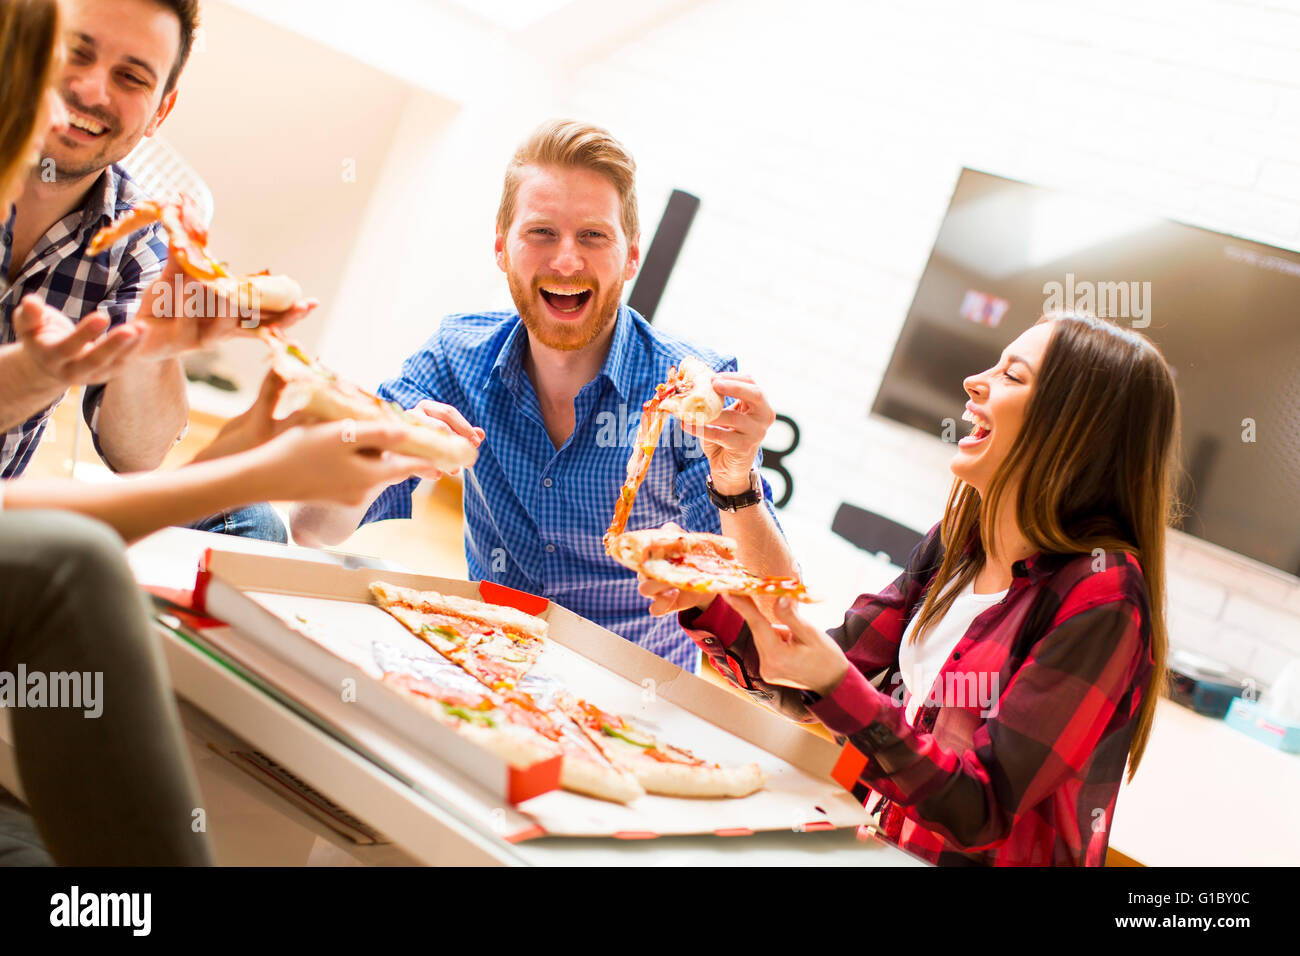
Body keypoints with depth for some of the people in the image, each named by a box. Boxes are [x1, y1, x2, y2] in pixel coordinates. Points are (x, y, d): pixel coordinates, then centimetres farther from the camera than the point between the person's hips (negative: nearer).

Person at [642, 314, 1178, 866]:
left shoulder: (1101, 599, -17)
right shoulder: (956, 544, 4)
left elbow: (979, 814, -20)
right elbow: (809, 693, 5)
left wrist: (837, 685, -29)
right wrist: (707, 603, -9)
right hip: (873, 846, 6)